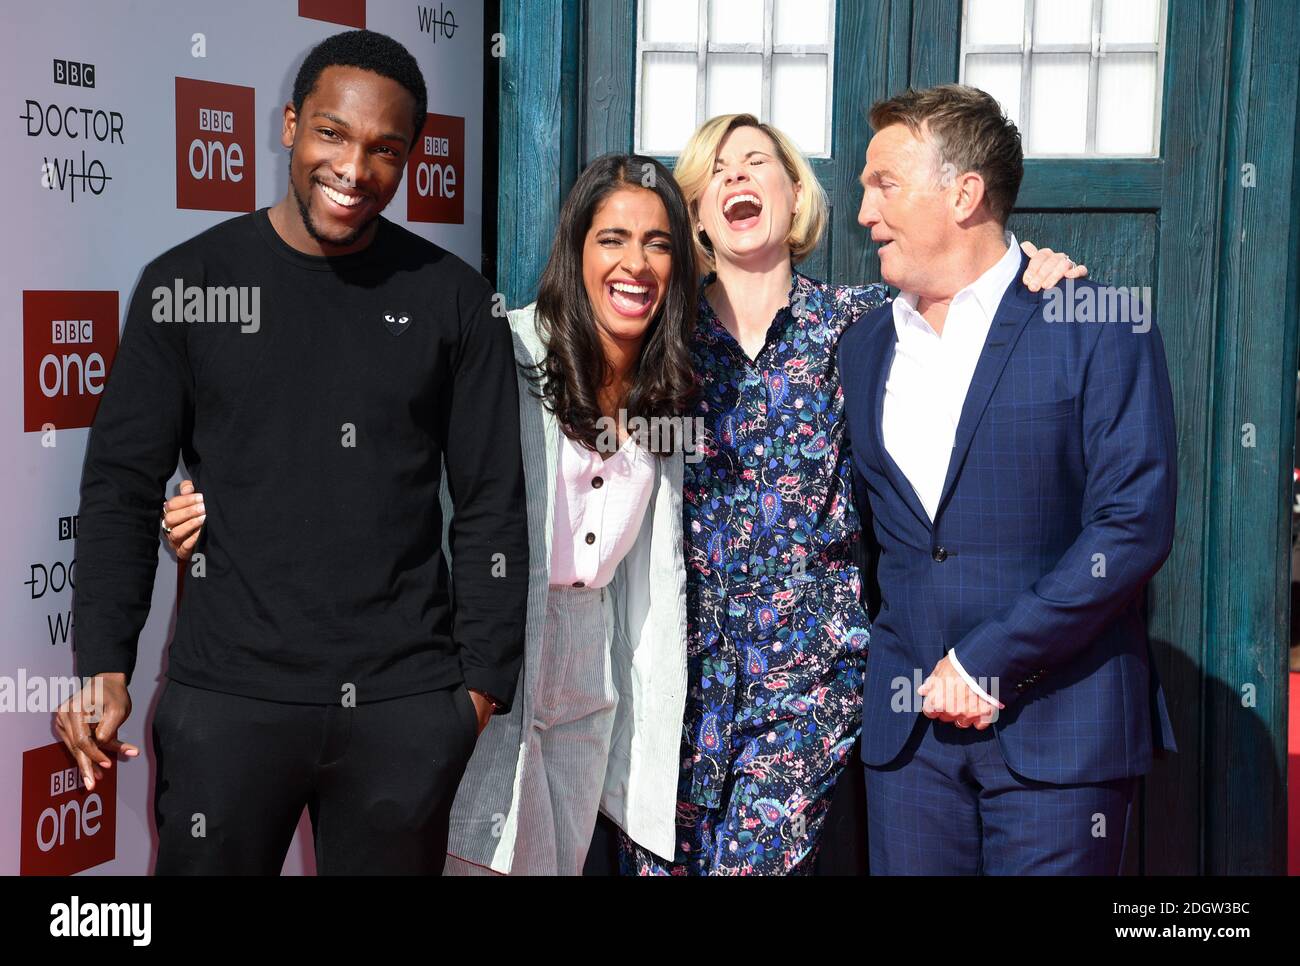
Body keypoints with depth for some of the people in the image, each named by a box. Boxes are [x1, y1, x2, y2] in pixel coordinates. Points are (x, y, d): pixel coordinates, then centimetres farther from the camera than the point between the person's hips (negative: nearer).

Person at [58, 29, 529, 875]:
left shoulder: (454, 300, 2)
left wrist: (484, 680, 1)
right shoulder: (186, 283, 1)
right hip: (228, 700, 0)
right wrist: (105, 667, -8)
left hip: (407, 707, 1)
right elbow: (123, 486, 1)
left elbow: (492, 509, 5)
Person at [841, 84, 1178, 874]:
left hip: (1058, 727, -5)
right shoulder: (865, 348, 11)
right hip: (909, 723, 5)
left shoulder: (1100, 330, -7)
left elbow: (1135, 526, -13)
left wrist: (986, 662, -13)